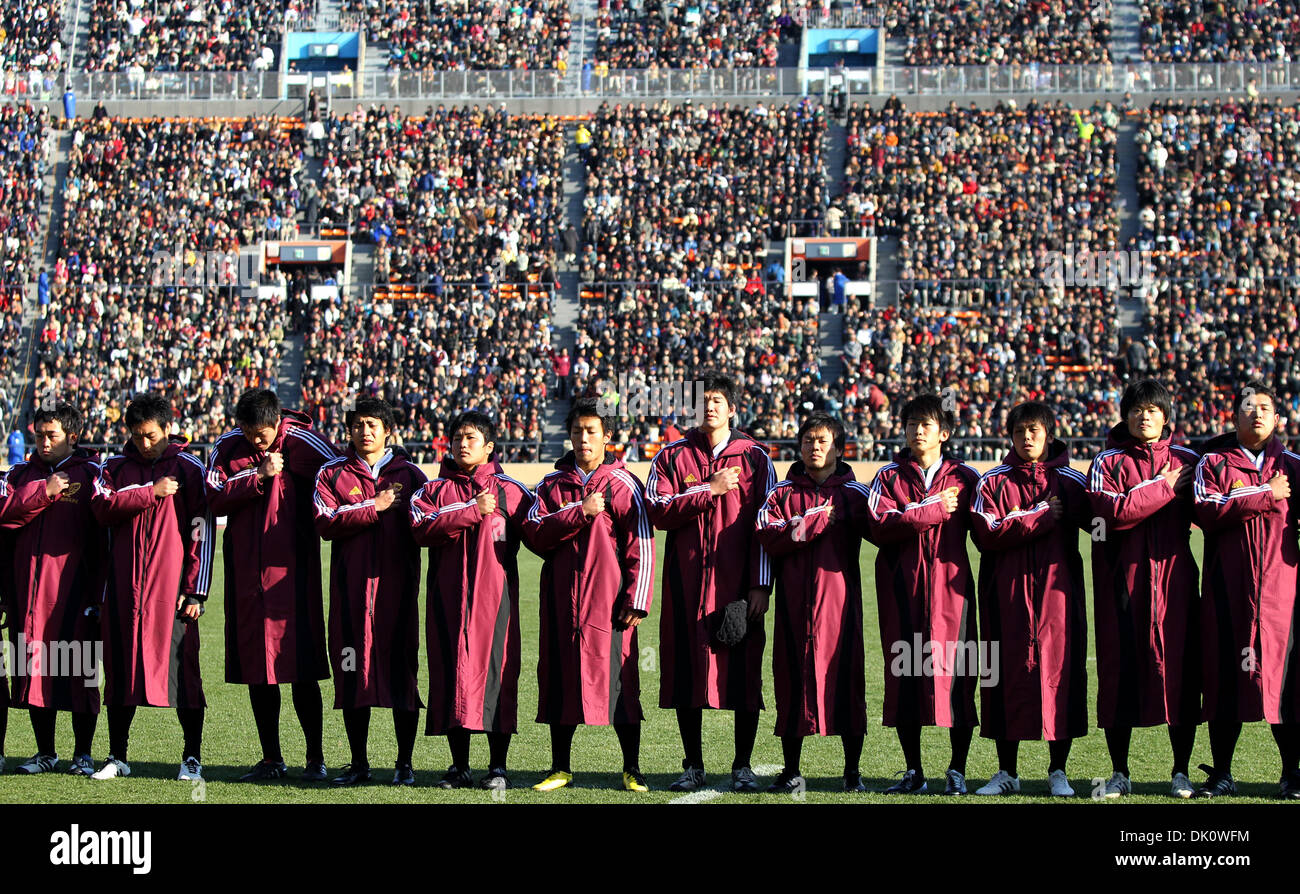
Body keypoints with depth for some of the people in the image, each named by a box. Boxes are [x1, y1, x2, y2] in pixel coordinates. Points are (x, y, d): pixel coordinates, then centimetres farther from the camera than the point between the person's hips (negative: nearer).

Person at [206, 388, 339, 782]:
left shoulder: (304, 443, -5)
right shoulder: (227, 447, 3)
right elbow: (216, 498, -6)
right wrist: (259, 476, -13)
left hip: (293, 569, -3)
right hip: (247, 570, 3)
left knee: (301, 665, -5)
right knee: (256, 665, 8)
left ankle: (316, 757, 5)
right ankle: (271, 759, 18)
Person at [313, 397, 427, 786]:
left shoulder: (409, 474, 12)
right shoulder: (332, 473, 10)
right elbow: (326, 522, -6)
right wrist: (373, 507, -10)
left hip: (397, 583, 0)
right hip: (351, 585, 0)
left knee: (402, 667, -2)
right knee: (353, 669, 1)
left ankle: (404, 763, 8)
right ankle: (358, 763, 12)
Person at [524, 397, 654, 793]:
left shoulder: (622, 484, 2)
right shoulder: (552, 484, 12)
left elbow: (641, 546, -2)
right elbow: (534, 532, -2)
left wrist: (636, 601, -9)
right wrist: (580, 512, -13)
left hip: (608, 599, -3)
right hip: (562, 599, 3)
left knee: (618, 681, -3)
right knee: (560, 680, 7)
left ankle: (632, 770, 7)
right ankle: (560, 768, 17)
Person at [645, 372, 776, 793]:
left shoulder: (755, 457, 7)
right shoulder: (672, 456, 9)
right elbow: (658, 510, -4)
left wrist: (760, 585, -4)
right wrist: (710, 490, -11)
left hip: (737, 581, -1)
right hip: (687, 581, 1)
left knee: (745, 671, -1)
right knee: (686, 672, 3)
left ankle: (743, 766, 10)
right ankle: (693, 766, 14)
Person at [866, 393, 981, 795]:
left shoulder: (965, 478, 9)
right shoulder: (889, 476, 8)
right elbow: (880, 526, -8)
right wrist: (933, 509, -10)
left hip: (950, 585, -1)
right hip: (902, 589, 1)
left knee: (955, 672, -5)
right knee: (904, 673, 2)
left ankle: (957, 771, 6)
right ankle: (913, 772, 14)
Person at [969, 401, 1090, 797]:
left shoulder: (1071, 482, 8)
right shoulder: (992, 482, 7)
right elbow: (987, 534, -7)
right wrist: (1041, 517, -10)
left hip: (1057, 590, 0)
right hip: (1008, 593, 0)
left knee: (1060, 671, -1)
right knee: (1009, 675, 1)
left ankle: (1058, 772, 9)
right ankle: (1006, 772, 10)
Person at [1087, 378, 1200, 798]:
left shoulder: (1187, 461, 12)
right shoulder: (1108, 462, 5)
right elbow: (1112, 512, -12)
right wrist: (1164, 487, -9)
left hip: (1174, 578, 1)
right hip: (1123, 579, -1)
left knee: (1178, 667, 0)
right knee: (1120, 669, -1)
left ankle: (1181, 772, 9)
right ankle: (1119, 773, 9)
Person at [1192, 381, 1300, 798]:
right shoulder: (1214, 462, 9)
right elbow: (1205, 510, -8)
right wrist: (1264, 496, -8)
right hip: (1228, 587, -1)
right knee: (1225, 678, 1)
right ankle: (1221, 774, 11)